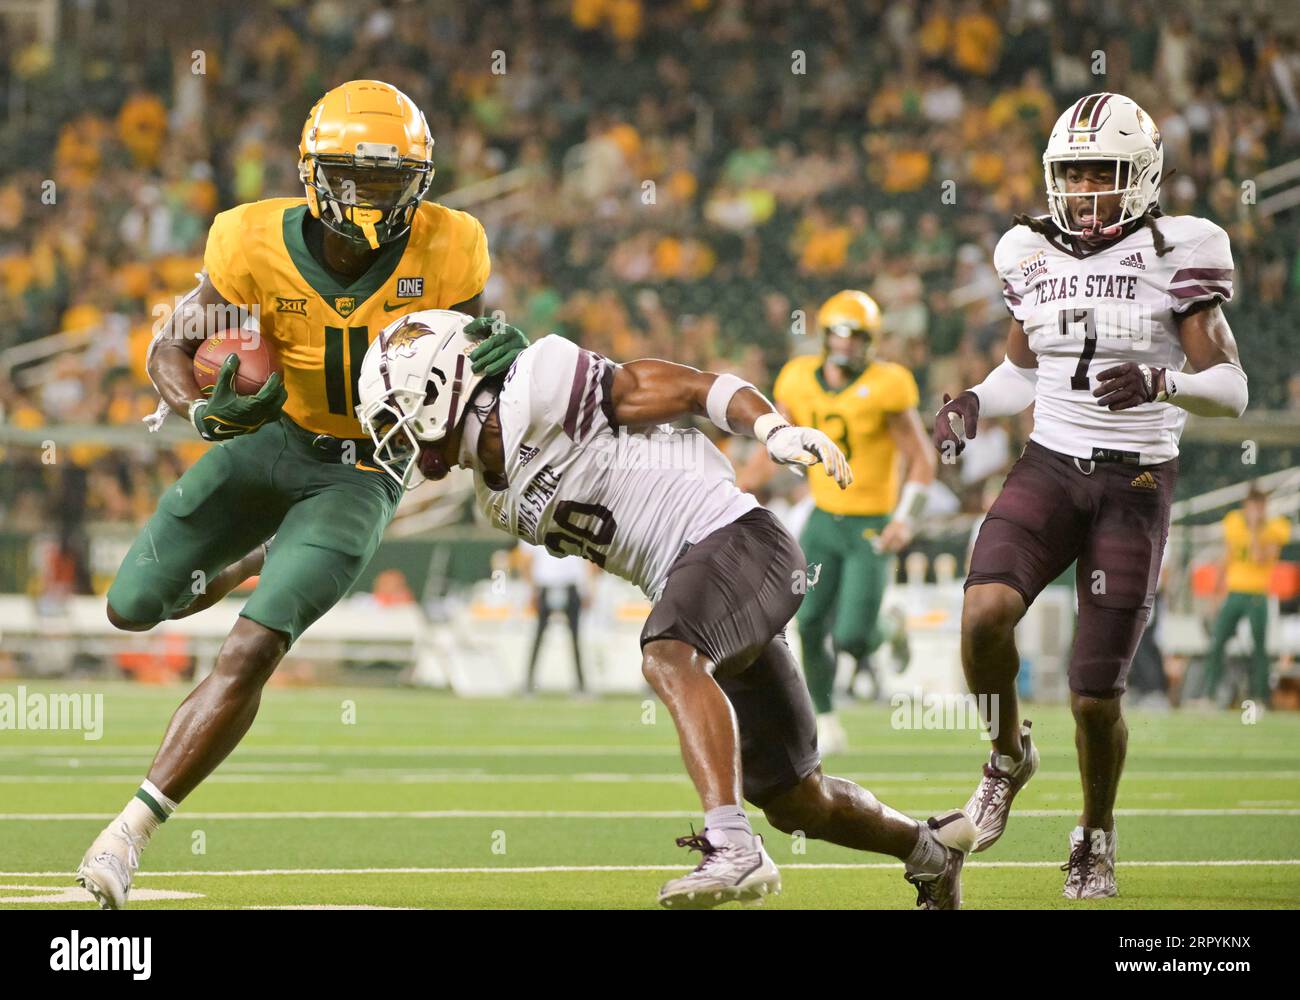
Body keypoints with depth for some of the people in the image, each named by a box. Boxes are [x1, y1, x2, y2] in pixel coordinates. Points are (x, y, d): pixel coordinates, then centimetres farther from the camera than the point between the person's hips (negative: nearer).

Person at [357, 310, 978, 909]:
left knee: (668, 657, -37)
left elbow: (699, 388, -13)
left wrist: (777, 432, -25)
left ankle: (732, 848, -48)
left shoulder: (538, 391, -12)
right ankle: (930, 849, 37)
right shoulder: (502, 500, 14)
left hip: (738, 541, -9)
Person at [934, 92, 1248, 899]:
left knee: (1096, 695, -2)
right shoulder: (1033, 255, 7)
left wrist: (1161, 383, -27)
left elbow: (1231, 389, -8)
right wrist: (974, 406, 0)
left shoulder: (1173, 254, -7)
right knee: (986, 610, -26)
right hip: (1050, 468, 3)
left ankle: (1097, 834, 27)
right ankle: (1010, 751, 3)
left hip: (1135, 483, -3)